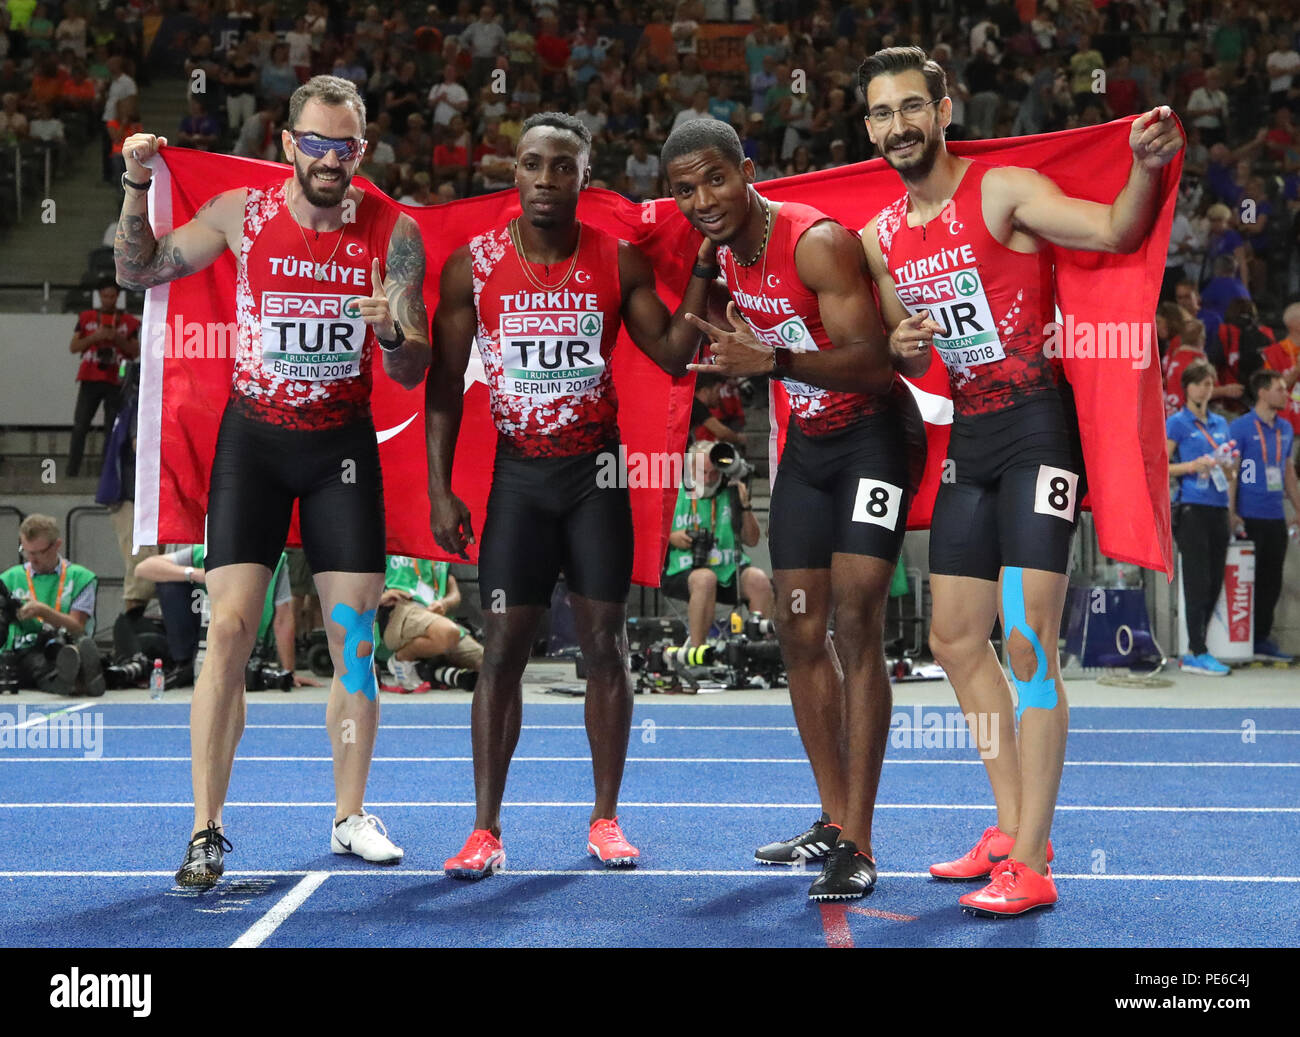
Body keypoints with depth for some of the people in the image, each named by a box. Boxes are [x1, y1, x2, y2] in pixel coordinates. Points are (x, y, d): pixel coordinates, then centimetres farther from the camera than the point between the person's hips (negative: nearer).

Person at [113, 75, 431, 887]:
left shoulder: (395, 232, -6)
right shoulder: (241, 213, -6)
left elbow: (413, 373, -4)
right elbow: (137, 273, 5)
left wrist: (394, 335, -26)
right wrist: (137, 187, -11)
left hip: (344, 442, 1)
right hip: (254, 437, -1)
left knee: (356, 636, 3)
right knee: (229, 630, -9)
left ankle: (351, 817, 18)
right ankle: (207, 829, -2)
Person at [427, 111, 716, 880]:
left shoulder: (620, 263, -1)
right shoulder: (473, 266, -2)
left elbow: (674, 355, -2)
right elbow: (445, 382, 2)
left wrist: (703, 267, -11)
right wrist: (440, 489, -3)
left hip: (597, 470, 1)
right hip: (520, 472, 0)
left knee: (606, 645, 4)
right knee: (502, 649, -2)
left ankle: (606, 819, 16)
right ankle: (486, 829, 4)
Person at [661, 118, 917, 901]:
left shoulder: (818, 242, -22)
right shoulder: (721, 253, 2)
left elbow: (871, 363, -30)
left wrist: (771, 360, -40)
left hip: (871, 438, -8)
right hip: (807, 444, 8)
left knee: (856, 620, -16)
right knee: (801, 629, 7)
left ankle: (858, 847, -14)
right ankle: (834, 825, 19)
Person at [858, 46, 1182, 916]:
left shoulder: (1002, 192, -10)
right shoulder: (880, 238, 10)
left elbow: (1117, 231, -23)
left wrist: (1148, 166, -43)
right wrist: (904, 348, -4)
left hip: (1038, 427, -8)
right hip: (968, 438, 8)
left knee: (1027, 637, -12)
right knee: (955, 637, 11)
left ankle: (1031, 867, -6)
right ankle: (1012, 829, 24)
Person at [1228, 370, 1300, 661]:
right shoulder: (1240, 427, -7)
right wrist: (1231, 514, -15)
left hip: (1276, 517, 6)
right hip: (1250, 517, -6)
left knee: (1272, 582, 8)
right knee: (1250, 581, -1)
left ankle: (1262, 639, 17)